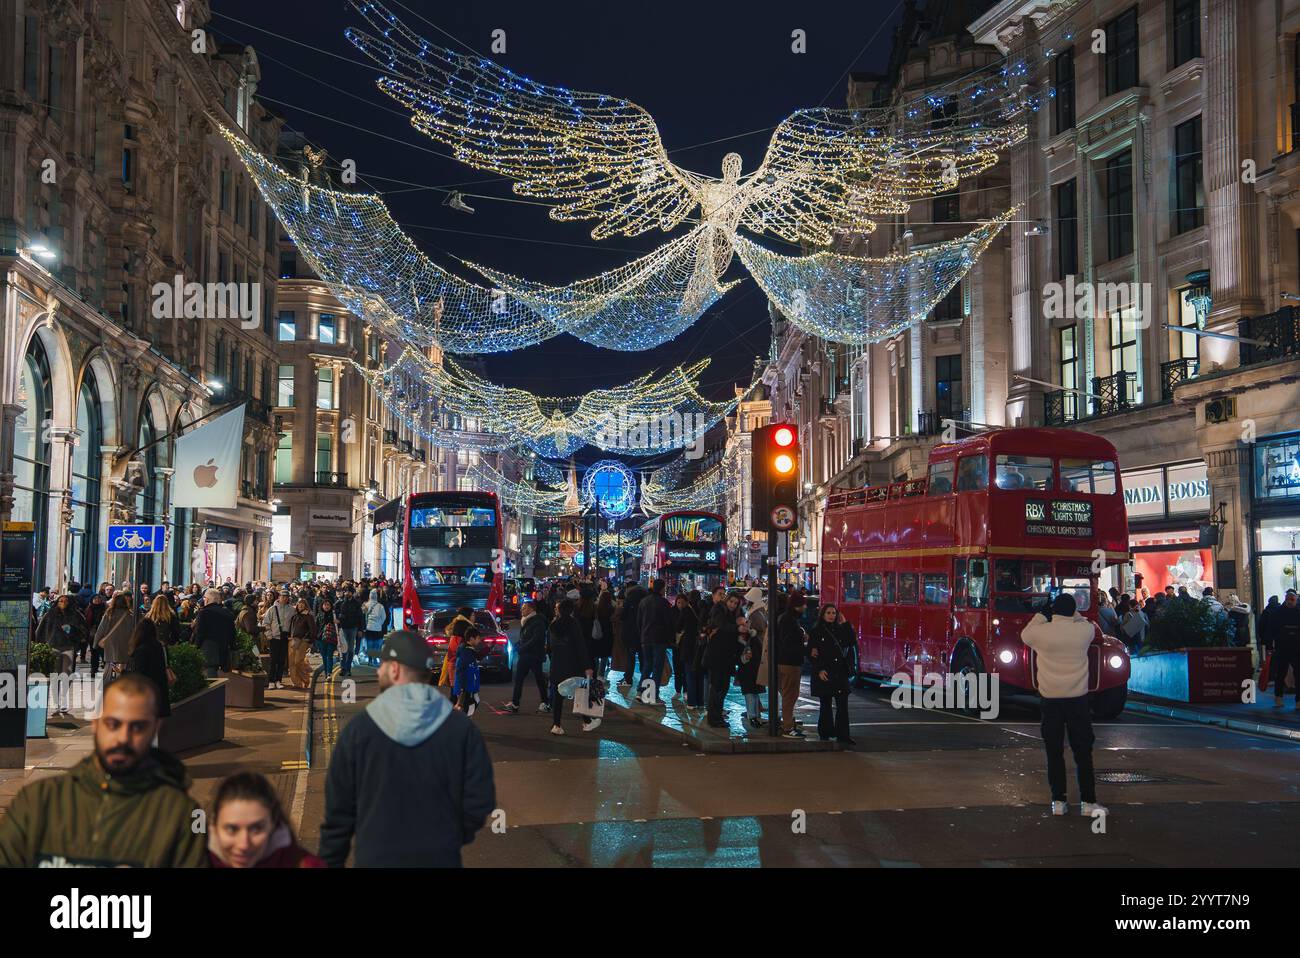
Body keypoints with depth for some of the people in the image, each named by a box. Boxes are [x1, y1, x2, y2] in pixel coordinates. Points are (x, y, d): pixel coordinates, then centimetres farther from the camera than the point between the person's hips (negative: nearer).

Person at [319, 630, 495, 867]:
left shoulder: (358, 730, -9)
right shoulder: (461, 728, -6)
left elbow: (338, 811, -5)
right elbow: (479, 802, -6)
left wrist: (331, 861, 7)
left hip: (376, 858, -1)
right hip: (441, 858, 1)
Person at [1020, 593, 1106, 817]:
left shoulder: (1041, 632, -10)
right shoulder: (1084, 630, -8)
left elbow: (1025, 635, 12)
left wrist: (1041, 615, 16)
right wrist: (1073, 614, 16)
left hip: (1051, 700, 0)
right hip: (1078, 699, 0)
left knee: (1054, 752, 8)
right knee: (1083, 752, 7)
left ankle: (1058, 801, 10)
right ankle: (1088, 801, 9)